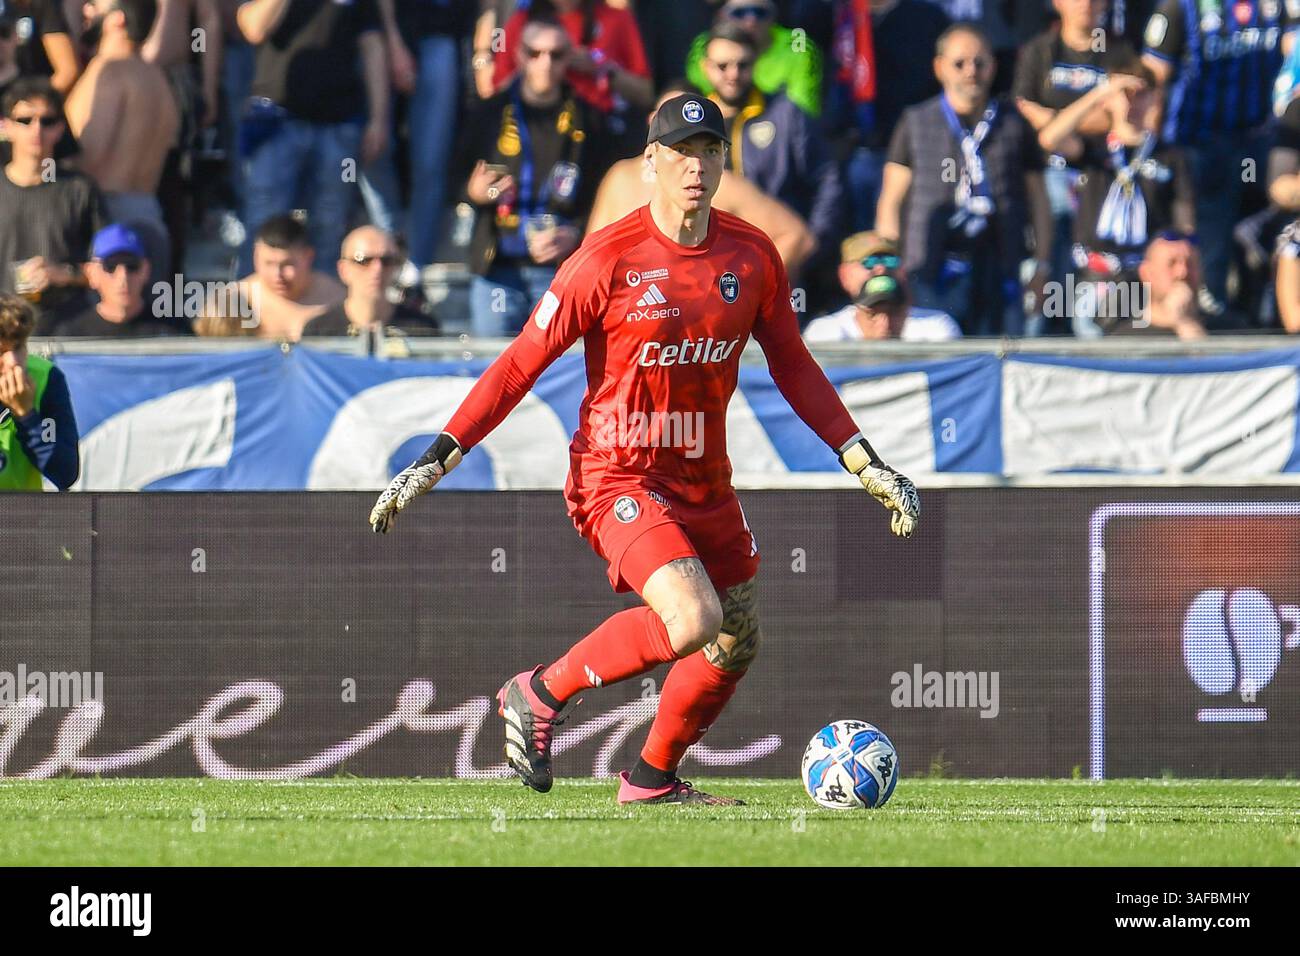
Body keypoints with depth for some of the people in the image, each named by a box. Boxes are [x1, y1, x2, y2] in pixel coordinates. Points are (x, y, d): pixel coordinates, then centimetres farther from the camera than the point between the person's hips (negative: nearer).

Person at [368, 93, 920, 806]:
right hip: (618, 475, -6)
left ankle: (653, 779, 32)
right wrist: (435, 460, -14)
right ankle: (540, 693, -5)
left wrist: (865, 465, 10)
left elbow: (793, 368, 13)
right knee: (694, 619, -26)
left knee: (738, 640, 10)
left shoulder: (753, 257, 0)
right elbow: (522, 364, -10)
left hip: (705, 480, 6)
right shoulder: (608, 259, -14)